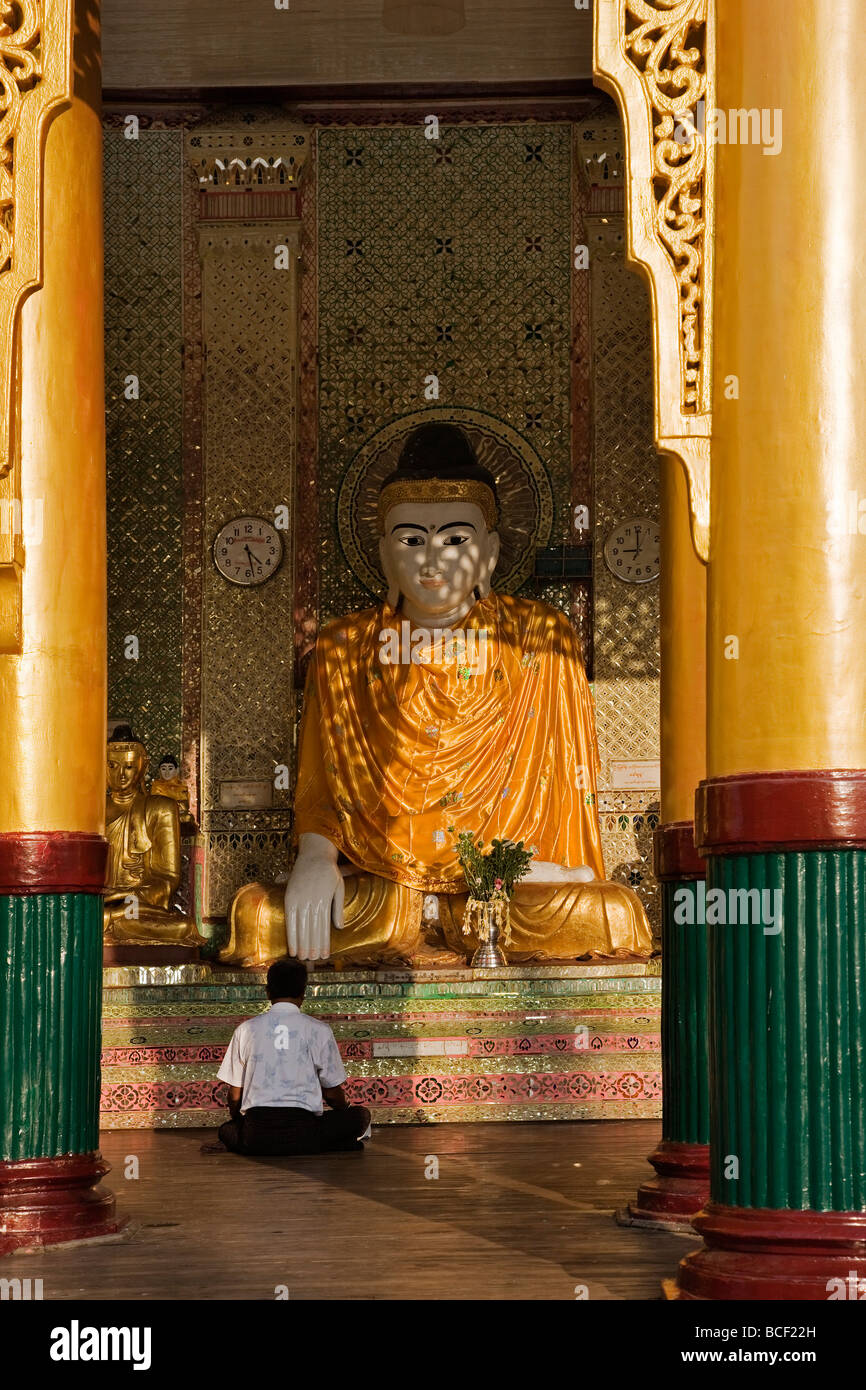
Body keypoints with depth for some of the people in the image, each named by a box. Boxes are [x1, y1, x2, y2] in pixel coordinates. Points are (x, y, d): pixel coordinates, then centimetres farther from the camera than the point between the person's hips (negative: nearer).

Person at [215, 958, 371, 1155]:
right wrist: (346, 1109, 35)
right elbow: (332, 1093, 11)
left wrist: (238, 1120, 33)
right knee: (361, 1115, 20)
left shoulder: (245, 1030, 7)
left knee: (226, 1130, 33)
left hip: (256, 1137, 1)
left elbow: (234, 1096, 10)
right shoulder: (318, 1030, 3)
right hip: (303, 1134, -1)